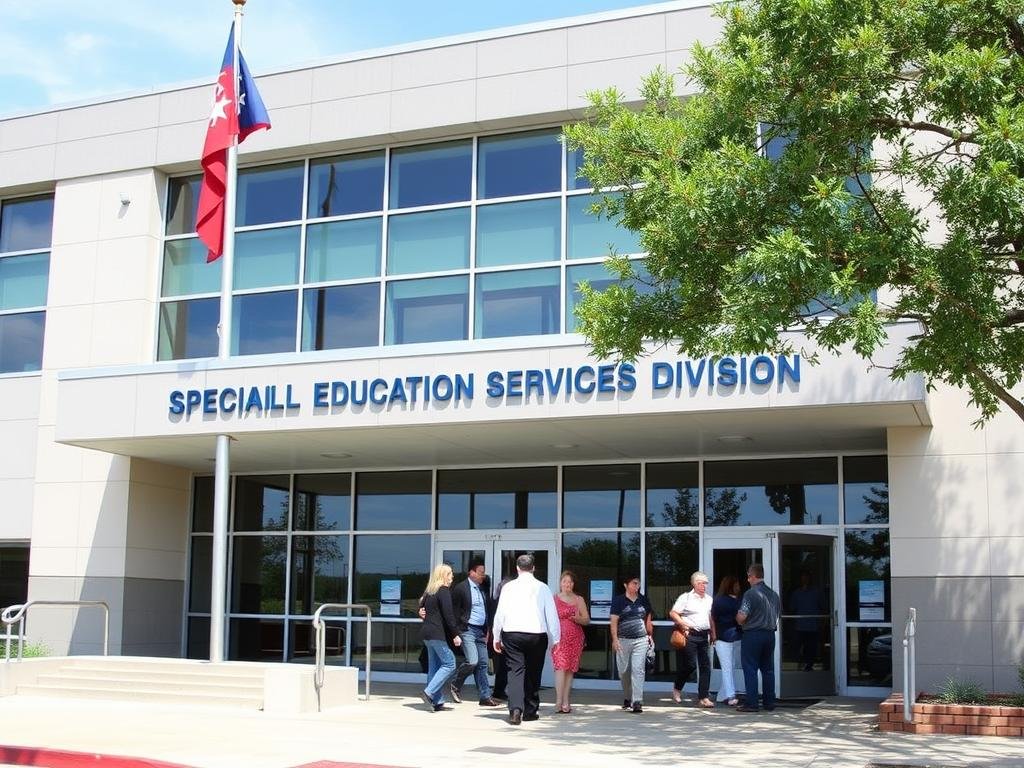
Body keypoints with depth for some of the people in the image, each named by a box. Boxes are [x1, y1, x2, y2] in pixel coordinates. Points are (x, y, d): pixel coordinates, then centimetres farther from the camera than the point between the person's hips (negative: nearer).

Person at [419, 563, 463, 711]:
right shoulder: (444, 591, -10)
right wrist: (455, 634, -14)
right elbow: (448, 615, -16)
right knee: (449, 664, -5)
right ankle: (429, 693, -13)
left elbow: (423, 610, 21)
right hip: (438, 634, -9)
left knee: (434, 666, 10)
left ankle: (437, 702, 10)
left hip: (427, 633, 9)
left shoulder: (429, 592, 17)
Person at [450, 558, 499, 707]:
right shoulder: (461, 588, -7)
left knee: (482, 664, 6)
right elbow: (455, 611, -7)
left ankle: (485, 697, 10)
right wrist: (457, 632, -11)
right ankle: (456, 685, 7)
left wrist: (487, 631, 15)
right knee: (472, 661, -16)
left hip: (481, 631, 7)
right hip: (467, 630, -7)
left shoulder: (483, 589, 14)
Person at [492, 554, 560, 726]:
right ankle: (530, 711, 19)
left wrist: (496, 637, 13)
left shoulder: (508, 587, 2)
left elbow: (500, 613, 3)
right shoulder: (542, 588, 0)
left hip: (511, 634, 0)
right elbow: (551, 614, 1)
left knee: (515, 671, -1)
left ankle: (515, 709, -20)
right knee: (533, 673, 12)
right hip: (537, 634, 0)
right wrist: (555, 639, 9)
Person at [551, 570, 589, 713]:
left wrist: (578, 619, -8)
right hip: (559, 637, -3)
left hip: (575, 638, 3)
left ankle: (565, 701, 7)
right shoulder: (554, 599, 7)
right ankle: (559, 701, -17)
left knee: (570, 669, 3)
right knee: (560, 666, -14)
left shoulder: (579, 599, 13)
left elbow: (587, 620, 13)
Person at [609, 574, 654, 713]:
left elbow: (648, 620, 19)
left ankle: (637, 702, -11)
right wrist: (615, 639, -11)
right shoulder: (618, 600, 0)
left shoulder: (644, 600, 10)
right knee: (624, 671, 7)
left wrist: (650, 635, 18)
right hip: (623, 640, -1)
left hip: (641, 640, 1)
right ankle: (627, 698, 26)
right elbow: (613, 621, -4)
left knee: (638, 670, -9)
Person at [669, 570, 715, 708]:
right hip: (690, 635, -6)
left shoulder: (709, 599, 15)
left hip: (704, 636, 6)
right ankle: (677, 688, 18)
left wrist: (713, 633, 19)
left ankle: (703, 697, 4)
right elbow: (672, 613, -8)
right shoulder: (685, 597, -5)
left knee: (705, 666, 1)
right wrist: (682, 623, -20)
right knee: (690, 664, -8)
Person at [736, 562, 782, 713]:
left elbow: (741, 617, -18)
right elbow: (778, 614, 15)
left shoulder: (751, 594, -15)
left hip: (752, 635, -7)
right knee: (768, 669, 13)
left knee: (750, 670, -1)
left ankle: (751, 703, -2)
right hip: (770, 634, 7)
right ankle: (769, 702, 16)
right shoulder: (774, 594, 8)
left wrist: (738, 618, 3)